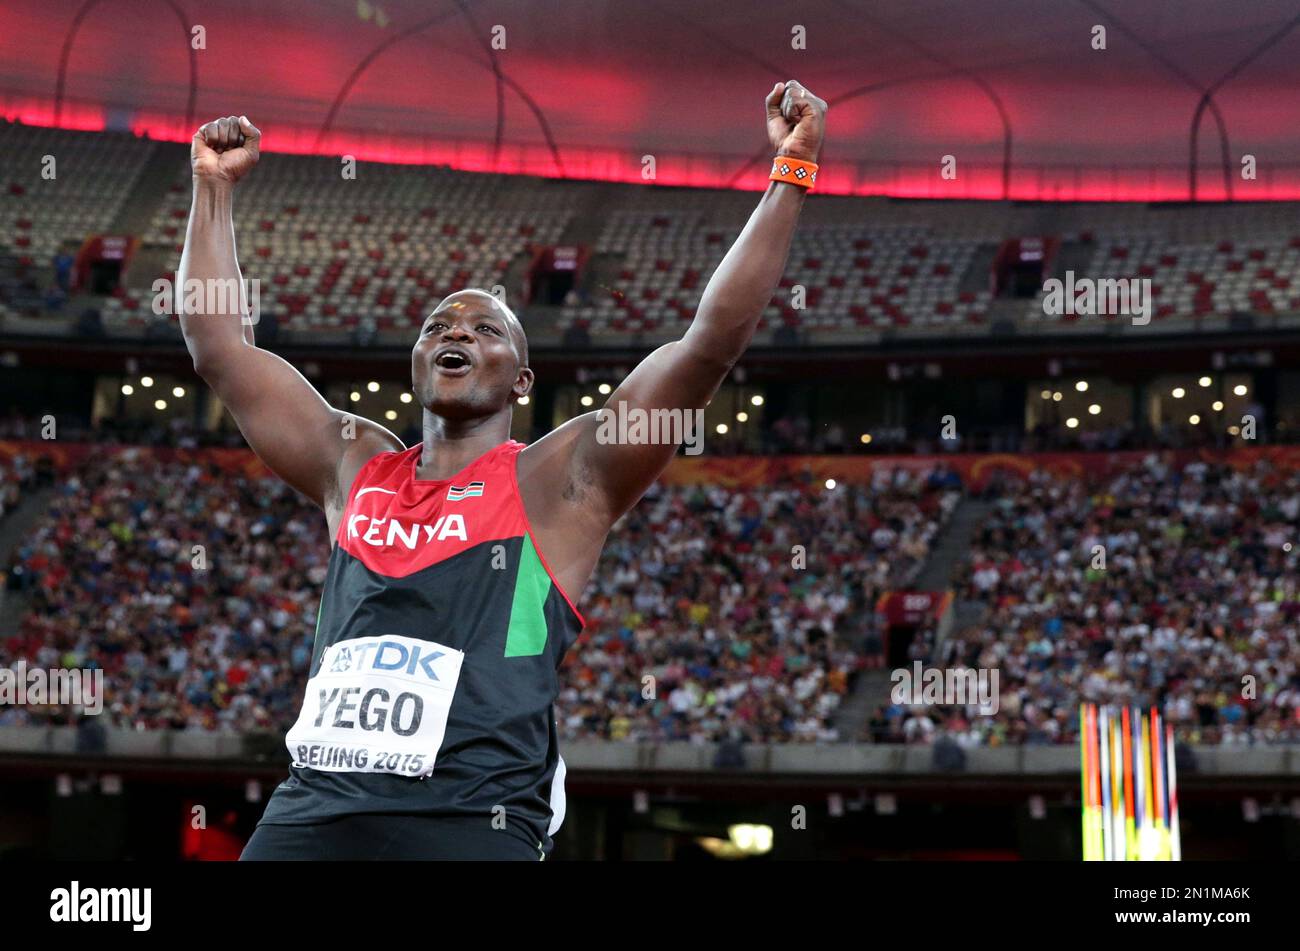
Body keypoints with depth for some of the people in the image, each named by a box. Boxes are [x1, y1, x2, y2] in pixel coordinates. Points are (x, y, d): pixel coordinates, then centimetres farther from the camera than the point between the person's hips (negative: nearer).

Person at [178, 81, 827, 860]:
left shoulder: (560, 481, 4)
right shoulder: (354, 467, 17)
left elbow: (713, 342, -3)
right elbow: (218, 342, 22)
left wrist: (791, 174, -4)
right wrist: (215, 186, 24)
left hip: (468, 823, -4)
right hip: (309, 814, 4)